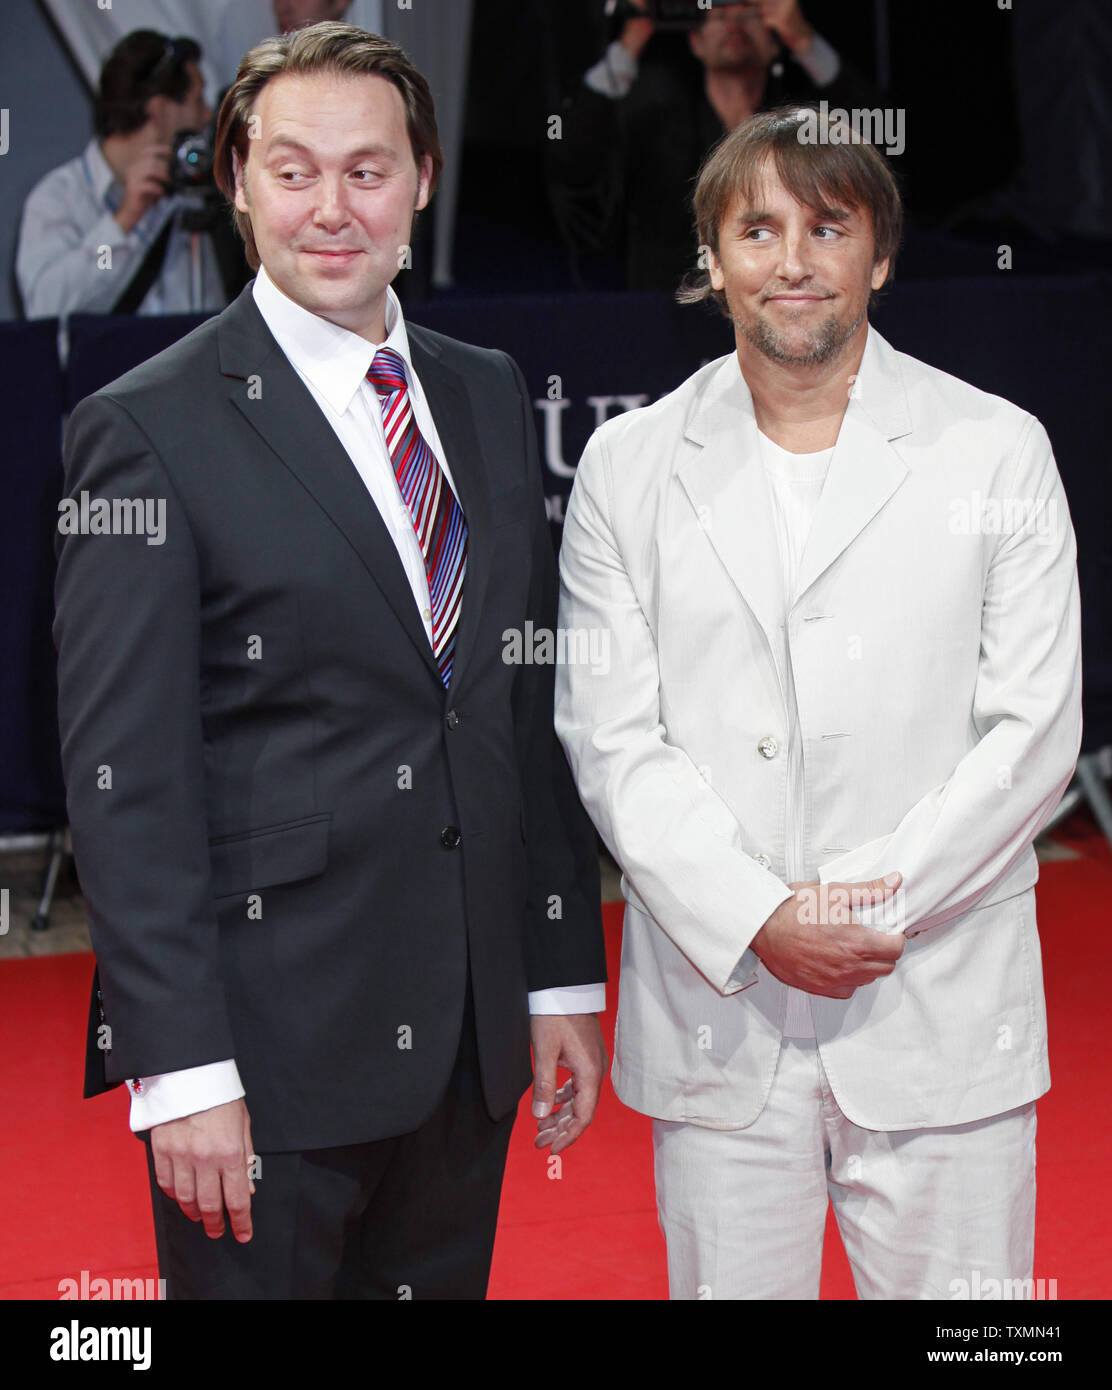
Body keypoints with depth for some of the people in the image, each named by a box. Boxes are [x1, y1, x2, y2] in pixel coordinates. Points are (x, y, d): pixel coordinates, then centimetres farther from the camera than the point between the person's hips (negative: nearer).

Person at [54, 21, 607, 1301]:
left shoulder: (487, 397, 10)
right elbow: (123, 781, -13)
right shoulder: (150, 431, -9)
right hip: (269, 1047, -5)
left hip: (470, 1042, 6)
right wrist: (180, 1071, -17)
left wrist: (564, 976, 11)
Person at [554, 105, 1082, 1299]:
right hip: (717, 1010, 1)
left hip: (940, 1016, -1)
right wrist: (757, 921, -12)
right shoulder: (629, 467, 7)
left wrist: (868, 905, -11)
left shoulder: (999, 451, 4)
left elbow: (1035, 733, -1)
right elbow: (610, 736, 1)